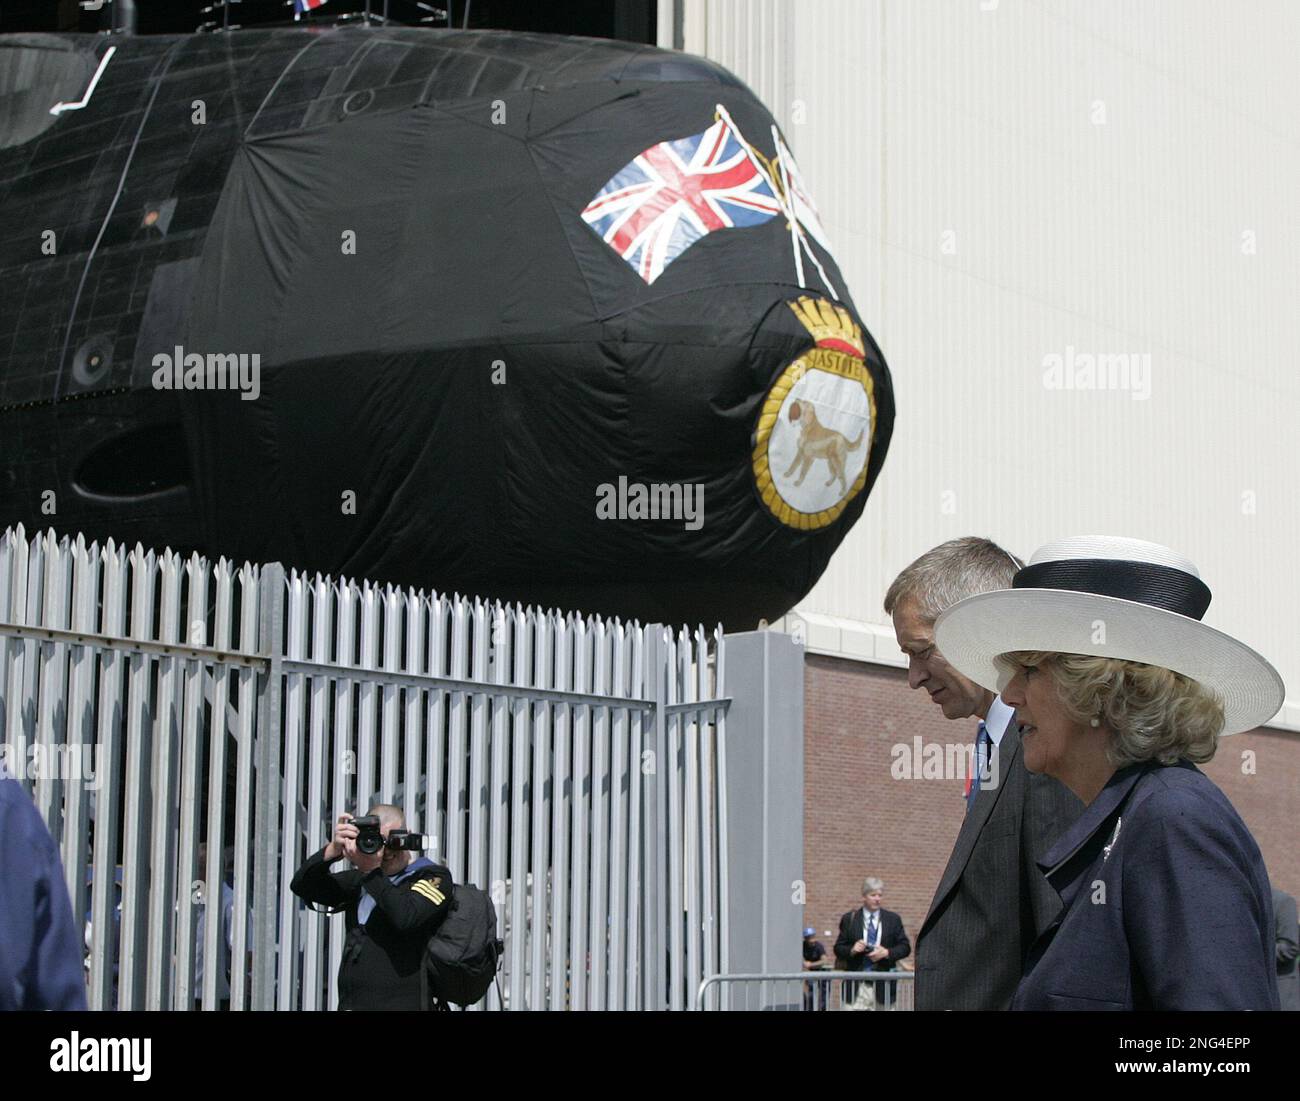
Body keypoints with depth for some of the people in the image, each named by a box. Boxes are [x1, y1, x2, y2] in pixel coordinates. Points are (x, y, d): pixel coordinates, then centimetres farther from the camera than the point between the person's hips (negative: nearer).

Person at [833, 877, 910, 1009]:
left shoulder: (893, 919, 9)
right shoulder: (849, 919, 7)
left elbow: (905, 947, 7)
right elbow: (838, 949, 8)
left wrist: (887, 952, -11)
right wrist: (851, 950, -14)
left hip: (884, 986, 1)